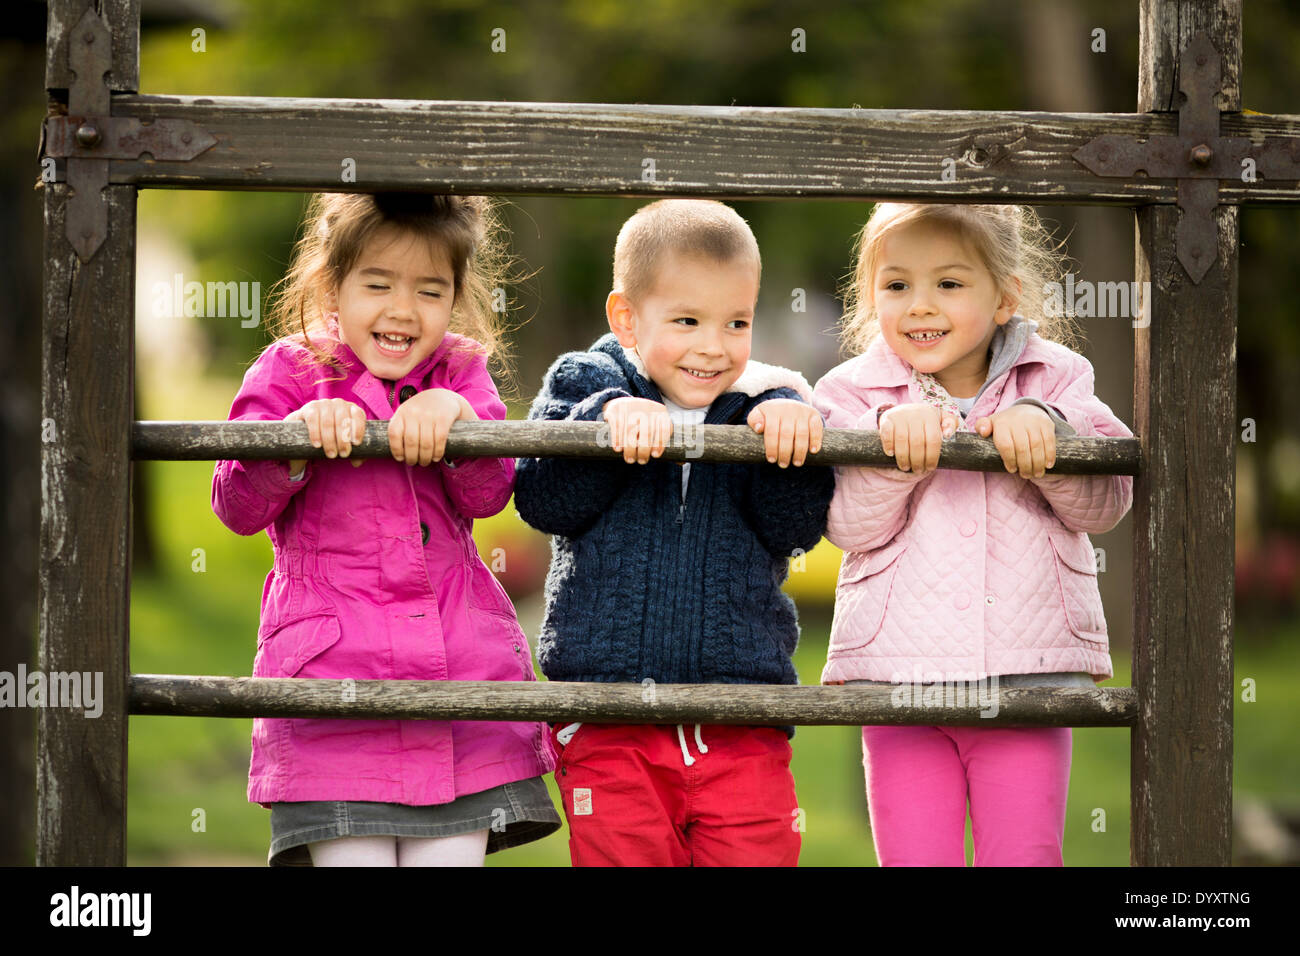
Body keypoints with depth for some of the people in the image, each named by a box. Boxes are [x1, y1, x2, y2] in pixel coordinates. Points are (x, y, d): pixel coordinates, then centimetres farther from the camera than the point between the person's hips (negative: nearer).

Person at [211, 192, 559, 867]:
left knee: (451, 855, 0)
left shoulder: (459, 371, 11)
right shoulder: (289, 372, 3)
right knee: (352, 855, -9)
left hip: (459, 668, 2)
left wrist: (454, 412, -20)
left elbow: (489, 494, -2)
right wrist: (303, 431, -20)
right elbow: (237, 507, -4)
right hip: (333, 672, -2)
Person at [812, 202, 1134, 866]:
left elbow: (1104, 505, -3)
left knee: (1027, 856, -3)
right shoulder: (855, 394, 4)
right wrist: (895, 438, -24)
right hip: (899, 679, 0)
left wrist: (1045, 432, -20)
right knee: (913, 860, -1)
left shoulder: (1053, 381, 6)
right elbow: (851, 525, -8)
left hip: (1029, 672, 0)